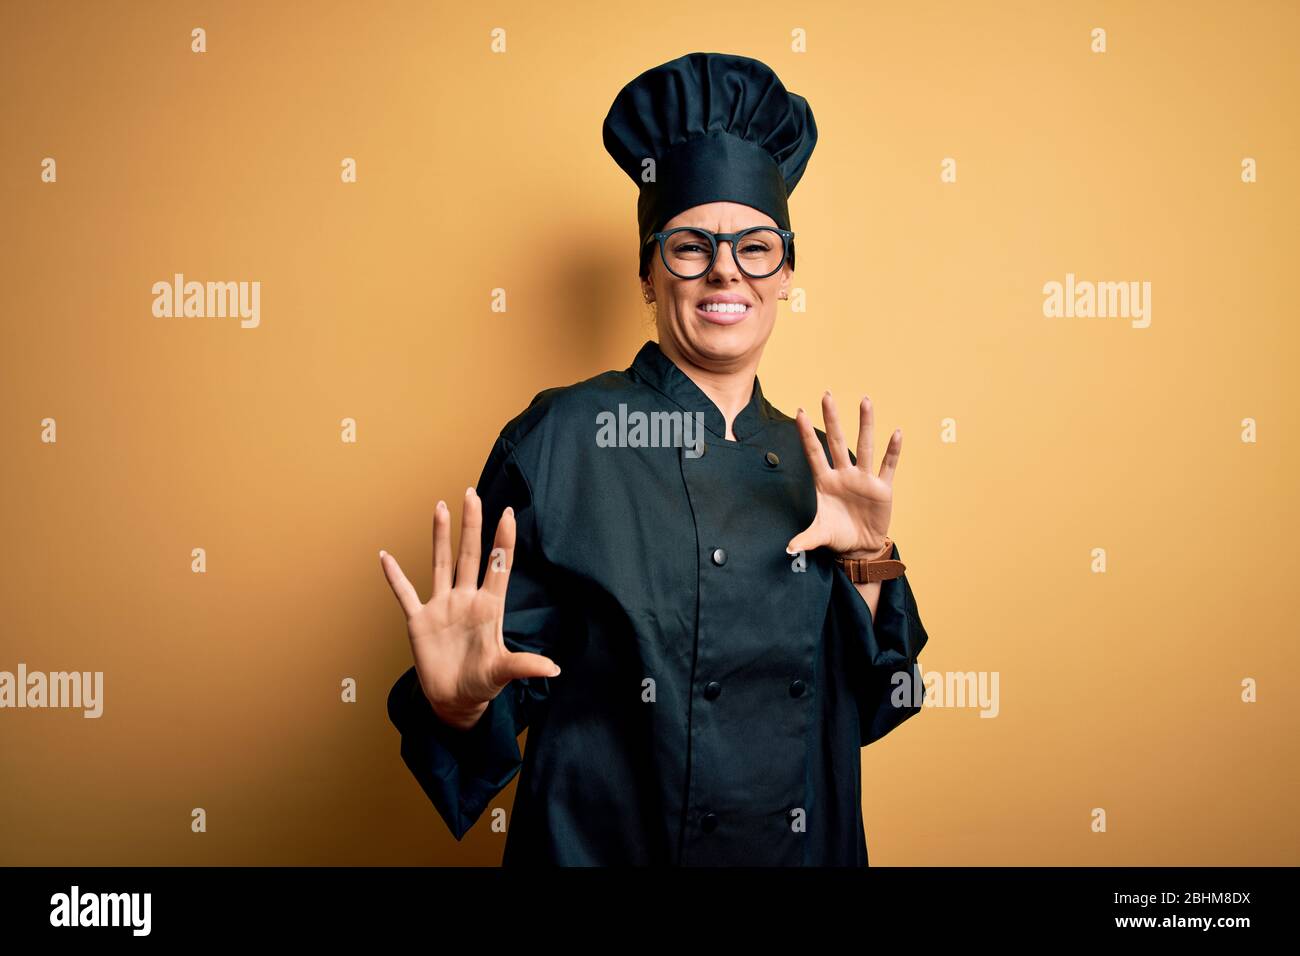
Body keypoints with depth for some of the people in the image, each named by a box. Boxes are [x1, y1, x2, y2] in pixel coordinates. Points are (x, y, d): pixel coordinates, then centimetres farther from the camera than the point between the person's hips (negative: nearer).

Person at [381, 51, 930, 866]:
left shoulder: (806, 461, -1)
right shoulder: (563, 438, -16)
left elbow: (860, 712, 2)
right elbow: (501, 706, -11)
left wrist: (865, 564, -11)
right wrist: (457, 700, -31)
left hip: (804, 848, 5)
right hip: (603, 845, -4)